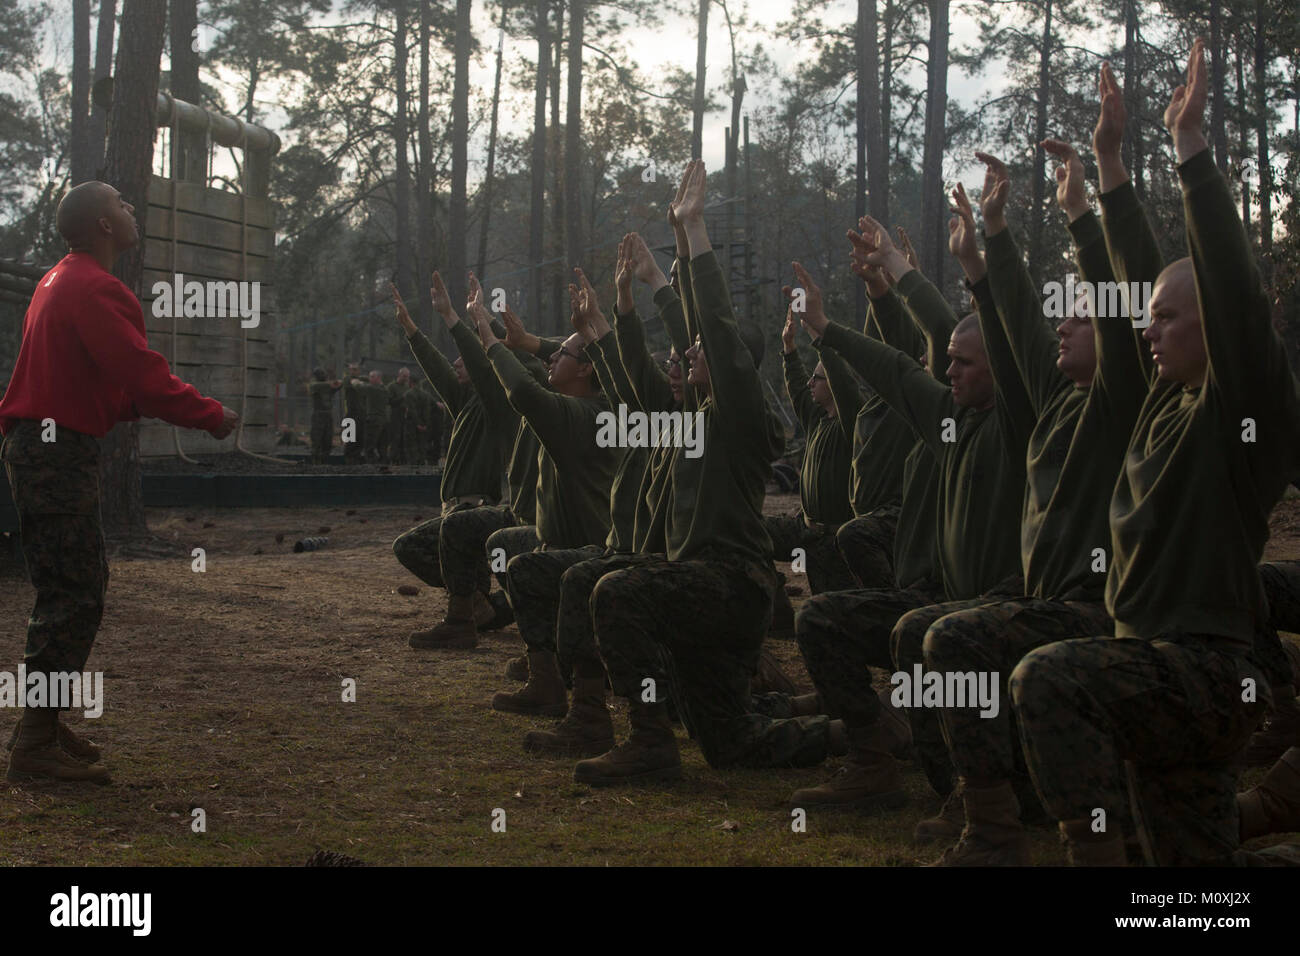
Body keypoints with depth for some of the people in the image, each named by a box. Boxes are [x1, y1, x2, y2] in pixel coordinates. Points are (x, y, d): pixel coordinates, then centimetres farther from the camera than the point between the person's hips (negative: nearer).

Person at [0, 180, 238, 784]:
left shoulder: (61, 281, 19)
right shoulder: (96, 289, -16)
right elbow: (143, 377, -21)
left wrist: (176, 406, 13)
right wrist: (212, 416, -9)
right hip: (58, 454, -11)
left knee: (77, 586, 17)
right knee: (73, 598, -10)